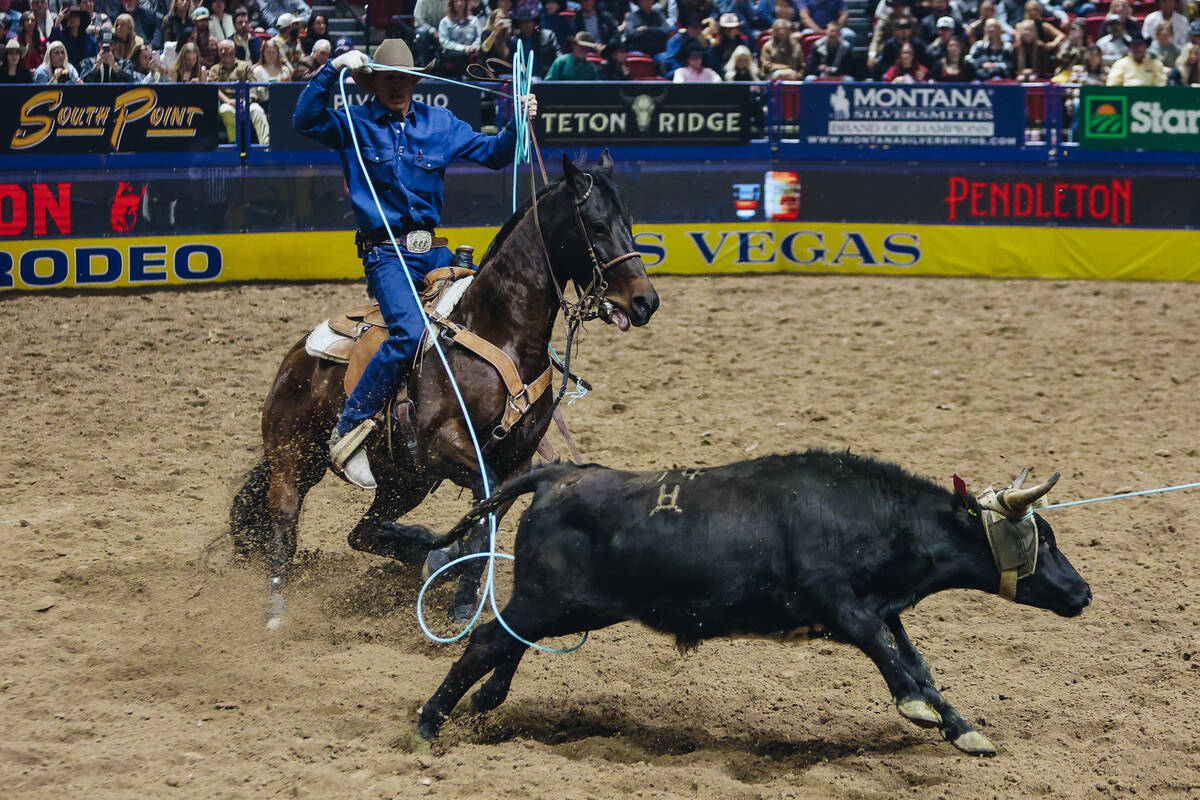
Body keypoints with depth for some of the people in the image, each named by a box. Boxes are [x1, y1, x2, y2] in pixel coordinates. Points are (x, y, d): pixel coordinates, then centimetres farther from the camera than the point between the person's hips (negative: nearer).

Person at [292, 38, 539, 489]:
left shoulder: (439, 123, 11)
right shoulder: (353, 125, 0)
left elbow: (492, 153, 15)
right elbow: (305, 120, -17)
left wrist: (519, 123, -3)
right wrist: (333, 69, -25)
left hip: (433, 252, 6)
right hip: (386, 255, -6)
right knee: (410, 331, -28)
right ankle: (347, 434, -24)